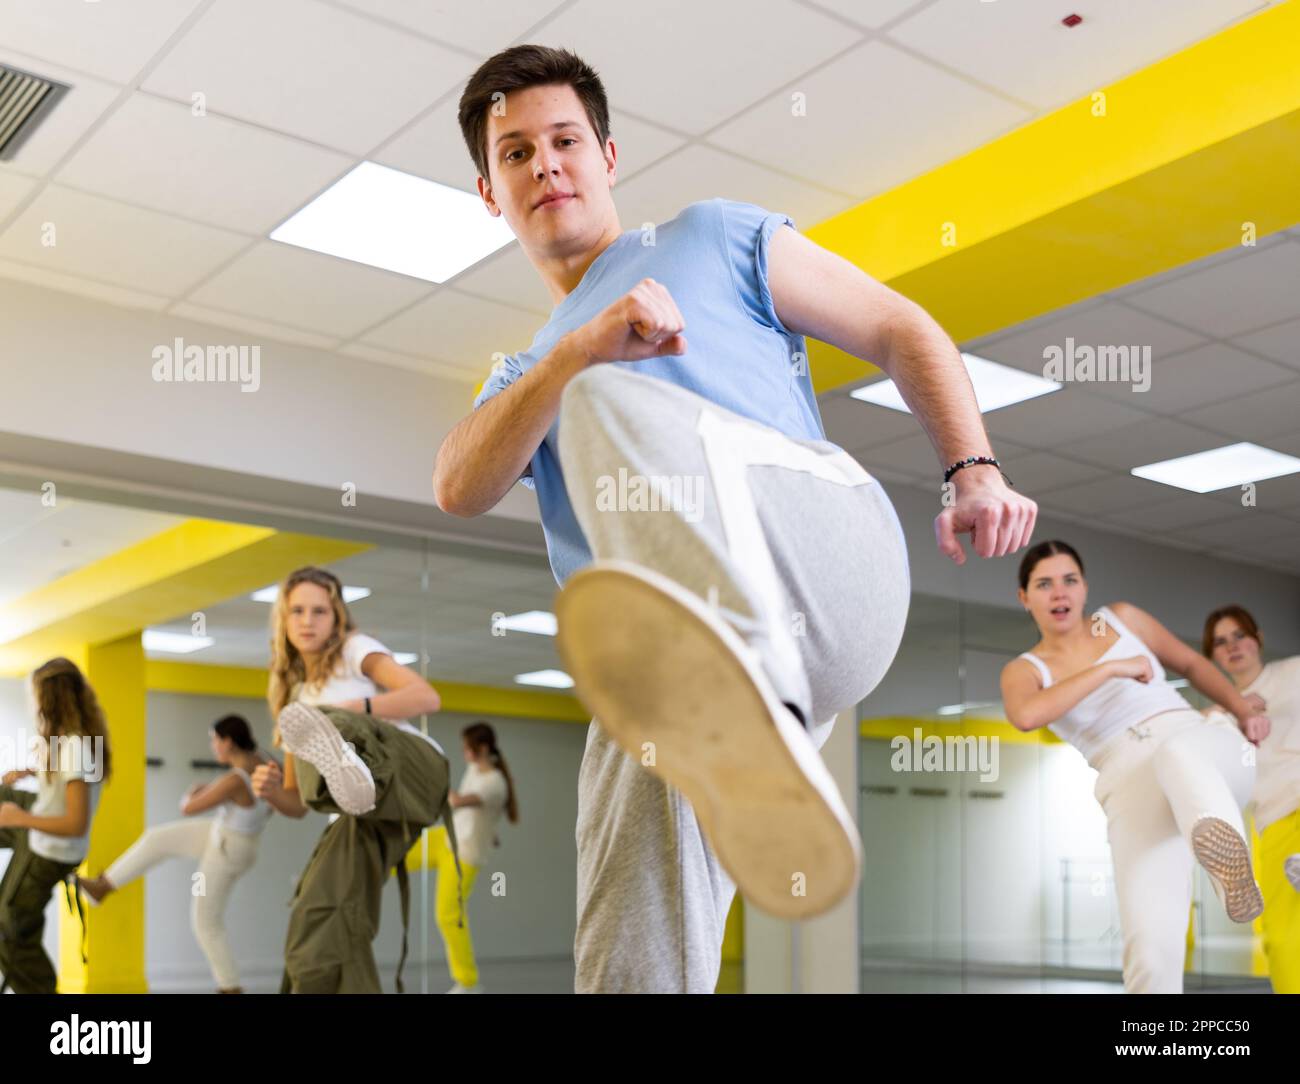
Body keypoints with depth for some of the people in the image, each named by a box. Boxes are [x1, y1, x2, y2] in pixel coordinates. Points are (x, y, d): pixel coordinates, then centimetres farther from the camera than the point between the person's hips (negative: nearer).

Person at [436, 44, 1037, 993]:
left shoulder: (717, 239, 26)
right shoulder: (522, 382, 33)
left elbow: (902, 331, 21)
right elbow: (459, 489, 9)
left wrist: (973, 470, 2)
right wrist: (582, 349, -7)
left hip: (828, 565, -3)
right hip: (670, 678, 4)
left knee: (610, 404, -33)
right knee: (632, 967, -15)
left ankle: (755, 728, -57)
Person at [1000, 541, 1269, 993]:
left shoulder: (1121, 618, 18)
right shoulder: (1024, 670, 11)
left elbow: (1191, 664, 31)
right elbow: (1026, 716, -14)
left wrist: (1244, 710, 15)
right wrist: (1111, 668, -15)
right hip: (1133, 785, 0)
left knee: (1177, 754, -42)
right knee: (1150, 945, -21)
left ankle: (1226, 853, -71)